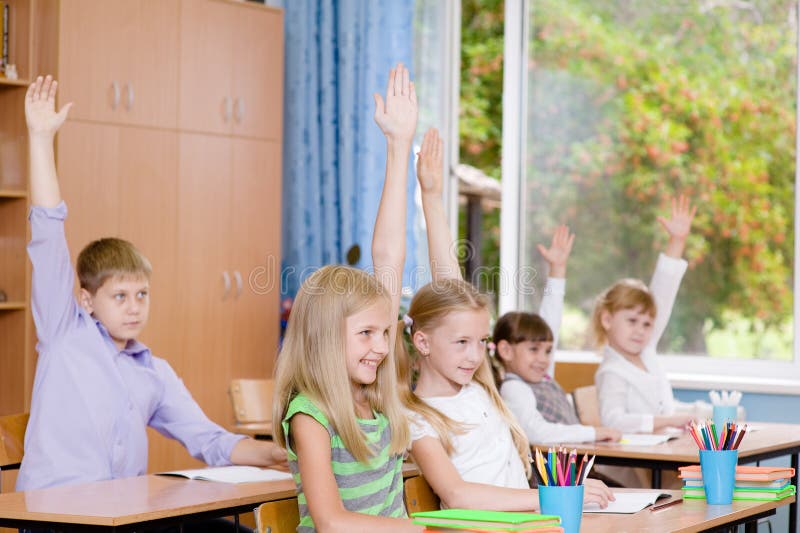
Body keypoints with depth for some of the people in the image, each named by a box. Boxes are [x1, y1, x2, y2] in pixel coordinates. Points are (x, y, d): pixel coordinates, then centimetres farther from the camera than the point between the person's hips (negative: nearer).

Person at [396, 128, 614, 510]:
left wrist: (432, 197, 16)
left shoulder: (474, 387, 12)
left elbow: (449, 285, 15)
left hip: (525, 519, 7)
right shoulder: (418, 419, -7)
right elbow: (456, 495, -22)